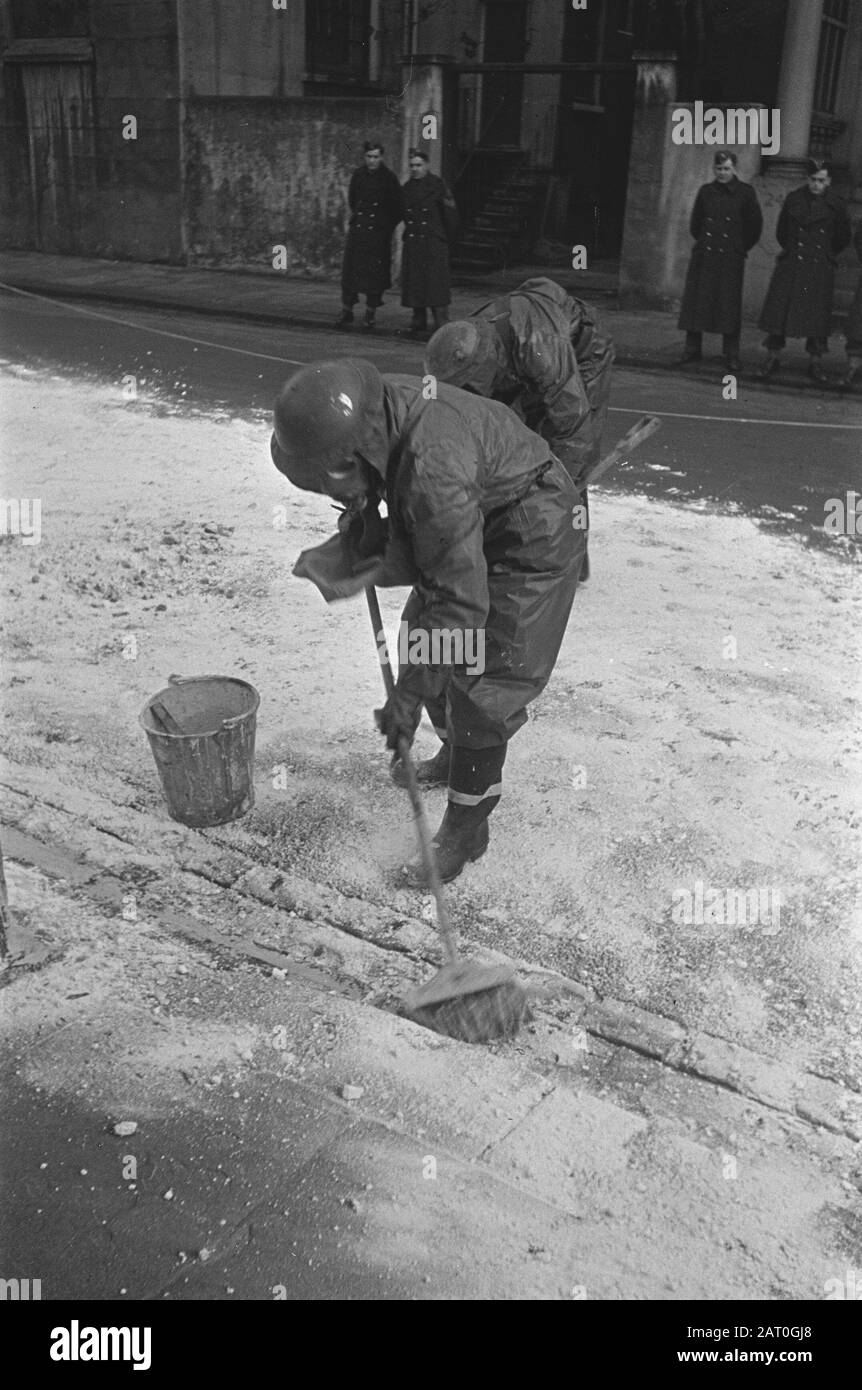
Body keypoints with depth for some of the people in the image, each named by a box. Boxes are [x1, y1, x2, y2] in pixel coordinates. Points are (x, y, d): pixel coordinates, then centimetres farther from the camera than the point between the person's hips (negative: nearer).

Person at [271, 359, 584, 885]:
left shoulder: (433, 472, -41)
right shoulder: (370, 411, -15)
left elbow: (461, 600, -37)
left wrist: (409, 694, -32)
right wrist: (363, 520, 2)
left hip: (530, 544, -9)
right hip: (472, 532, 9)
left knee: (481, 682, -10)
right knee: (423, 640, 18)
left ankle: (466, 826, 4)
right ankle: (457, 753, 41)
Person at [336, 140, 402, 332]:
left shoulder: (388, 178, -6)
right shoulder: (358, 174, 4)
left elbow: (398, 207, 1)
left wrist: (389, 226, 3)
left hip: (379, 232, -3)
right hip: (358, 230, 3)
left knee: (375, 273, -1)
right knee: (349, 270, 0)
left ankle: (370, 316, 9)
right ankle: (346, 312, 8)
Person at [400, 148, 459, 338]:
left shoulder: (437, 185, -5)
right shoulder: (406, 188, 9)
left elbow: (451, 213, -2)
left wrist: (448, 237, 2)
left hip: (434, 243, -5)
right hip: (412, 243, 5)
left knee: (436, 284, -8)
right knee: (414, 285, 5)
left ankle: (442, 326, -5)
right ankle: (419, 326, 12)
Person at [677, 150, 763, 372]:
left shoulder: (745, 192, 1)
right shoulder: (706, 191, 8)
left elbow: (755, 226, 4)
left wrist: (741, 248, 4)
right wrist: (703, 241, 13)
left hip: (731, 257, -3)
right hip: (704, 256, 3)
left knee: (729, 305, -3)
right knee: (696, 302, 2)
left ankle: (731, 356, 1)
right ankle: (692, 350, 11)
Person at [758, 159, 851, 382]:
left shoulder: (835, 204, -1)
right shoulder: (793, 199, 1)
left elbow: (843, 238, 10)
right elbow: (781, 231, 13)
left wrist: (828, 255, 14)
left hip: (820, 267, 0)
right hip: (791, 264, 1)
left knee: (818, 312, 1)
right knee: (779, 309, -3)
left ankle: (815, 362, 8)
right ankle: (773, 357, 6)